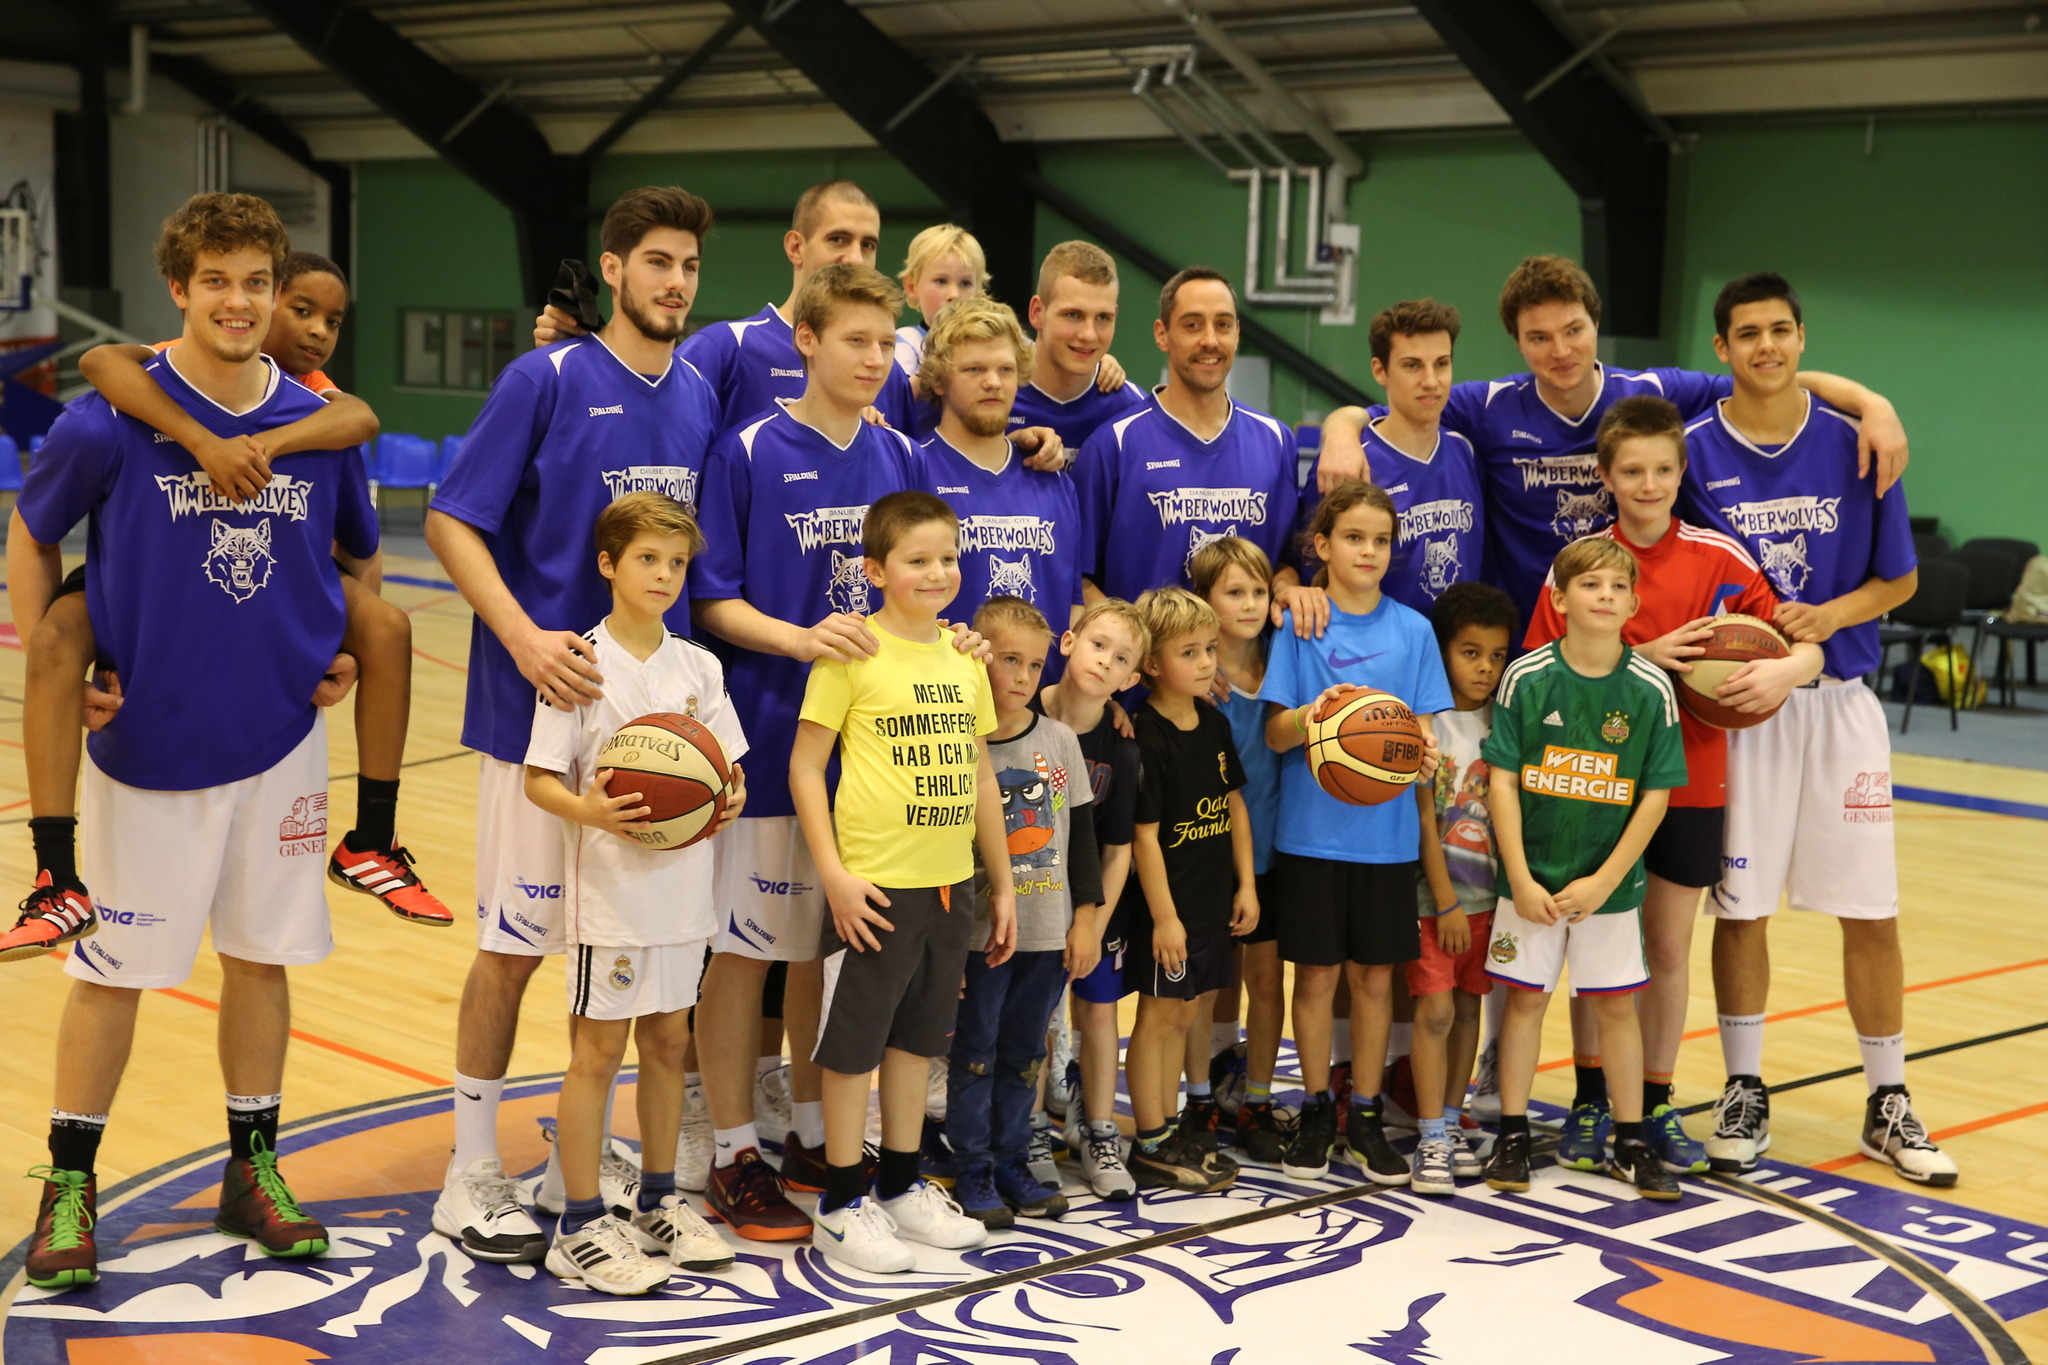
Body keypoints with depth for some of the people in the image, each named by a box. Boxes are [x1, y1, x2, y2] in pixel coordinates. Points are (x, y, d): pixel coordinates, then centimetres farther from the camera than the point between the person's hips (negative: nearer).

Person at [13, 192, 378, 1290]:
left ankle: (253, 1172, 26)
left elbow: (361, 554, 14)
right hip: (146, 739, -3)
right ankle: (69, 1185, 21)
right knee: (113, 968, 6)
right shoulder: (110, 423, -12)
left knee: (261, 956, 11)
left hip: (280, 739, 3)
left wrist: (351, 652, 1)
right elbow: (30, 537, 3)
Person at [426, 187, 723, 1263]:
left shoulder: (700, 398, 9)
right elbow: (452, 523, -9)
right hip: (542, 706, -5)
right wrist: (525, 637, -23)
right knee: (512, 946, 1)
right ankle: (472, 1174, 13)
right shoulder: (546, 379, -7)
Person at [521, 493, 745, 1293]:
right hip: (610, 888, -5)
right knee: (599, 1049, 0)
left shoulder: (698, 666, 7)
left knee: (668, 1042, 14)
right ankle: (581, 1229, 8)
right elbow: (539, 779, -9)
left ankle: (659, 1205, 28)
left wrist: (728, 802, -10)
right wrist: (590, 812, -28)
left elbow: (728, 767, 12)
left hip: (683, 887, 5)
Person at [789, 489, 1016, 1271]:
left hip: (951, 884, 6)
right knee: (854, 1042, 3)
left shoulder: (964, 657, 9)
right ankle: (842, 1204, 15)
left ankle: (902, 1184, 30)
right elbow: (805, 767, -9)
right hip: (876, 885, -6)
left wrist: (1002, 882, 16)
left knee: (918, 1036, 17)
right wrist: (833, 874, -15)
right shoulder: (853, 652, -9)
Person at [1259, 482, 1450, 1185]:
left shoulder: (1412, 630, 5)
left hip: (1386, 831, 1)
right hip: (1312, 828, -1)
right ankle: (1316, 1108, 19)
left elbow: (1422, 728, 4)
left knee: (1375, 973, 7)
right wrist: (1314, 715, -25)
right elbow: (1275, 732, -4)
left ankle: (1364, 1114, 19)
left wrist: (1423, 753, -19)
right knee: (1317, 970, 4)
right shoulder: (1300, 625, 0)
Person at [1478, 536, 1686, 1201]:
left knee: (1617, 1003, 8)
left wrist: (1604, 882, -9)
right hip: (1533, 877, -1)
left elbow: (1656, 795, -4)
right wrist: (1521, 880, -11)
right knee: (1526, 995, 7)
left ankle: (1630, 1144, 19)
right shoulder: (1527, 677, -8)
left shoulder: (1651, 689, -6)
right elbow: (1502, 779, -7)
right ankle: (1512, 1135, 18)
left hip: (1610, 880, 1)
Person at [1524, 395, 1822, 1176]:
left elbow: (1807, 648, -1)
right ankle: (1590, 1103, 21)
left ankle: (1656, 1105, 22)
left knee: (1670, 946, 9)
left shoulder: (1719, 558, -2)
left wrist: (1786, 669, -24)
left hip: (1689, 783, 1)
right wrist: (1638, 660, -19)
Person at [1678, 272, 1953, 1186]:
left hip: (1838, 699, 1)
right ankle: (1744, 1092, 20)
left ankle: (1888, 1105, 17)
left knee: (1870, 909, 3)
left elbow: (1897, 578, 4)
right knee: (1740, 906, 5)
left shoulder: (1854, 443, -1)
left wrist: (1831, 614, -14)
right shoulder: (1692, 453, -2)